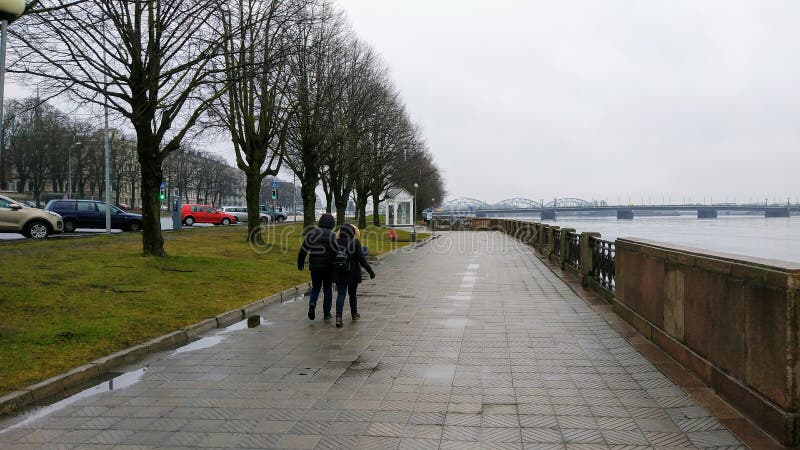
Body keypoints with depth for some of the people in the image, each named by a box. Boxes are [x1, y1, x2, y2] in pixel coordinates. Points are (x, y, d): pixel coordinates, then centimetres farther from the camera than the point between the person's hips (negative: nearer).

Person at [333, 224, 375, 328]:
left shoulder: (336, 242, -2)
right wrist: (370, 271, -10)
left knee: (341, 294, 0)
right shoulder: (355, 242, -10)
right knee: (353, 293, 17)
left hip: (340, 273, 1)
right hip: (353, 273, -1)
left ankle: (338, 317, -17)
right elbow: (361, 258, -14)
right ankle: (354, 314, 34)